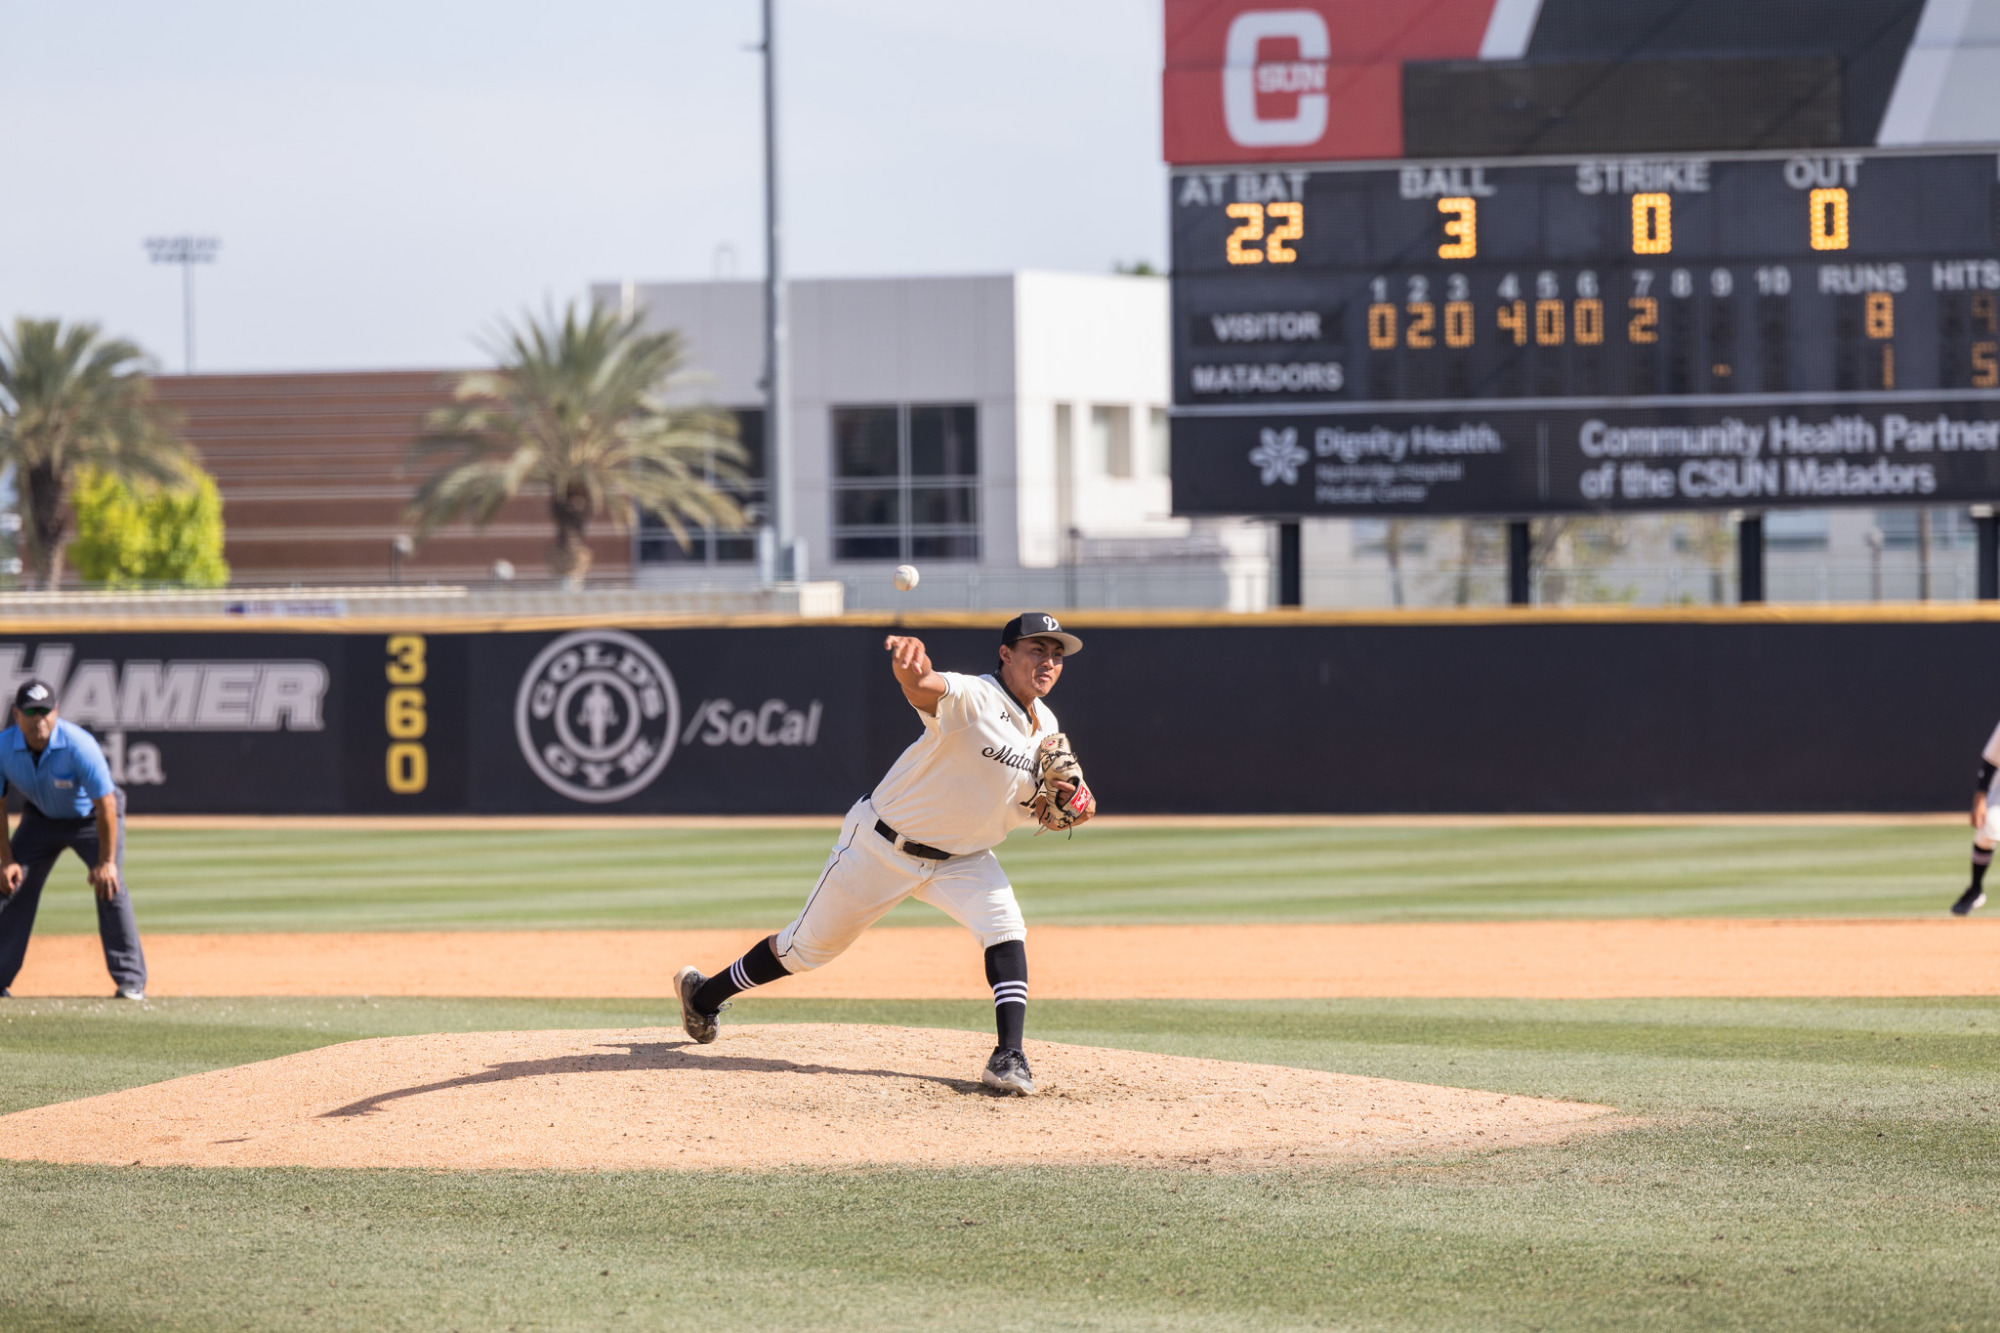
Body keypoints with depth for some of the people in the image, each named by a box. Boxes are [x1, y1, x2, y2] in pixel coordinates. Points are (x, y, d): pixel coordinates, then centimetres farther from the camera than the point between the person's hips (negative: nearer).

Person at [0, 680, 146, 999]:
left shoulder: (79, 745, -33)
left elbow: (106, 804, -28)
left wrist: (106, 861, -27)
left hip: (90, 816, -4)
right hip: (41, 819, 4)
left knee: (110, 887, -19)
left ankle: (131, 981, -13)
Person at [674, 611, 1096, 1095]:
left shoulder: (1046, 728, -2)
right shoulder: (971, 698, -27)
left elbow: (1025, 808, 11)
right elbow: (923, 689, -51)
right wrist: (911, 667, -76)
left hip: (960, 856, 6)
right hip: (882, 847, -6)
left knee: (1005, 927, -22)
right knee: (806, 947, 8)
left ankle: (1010, 1056, -24)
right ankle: (703, 995, 32)